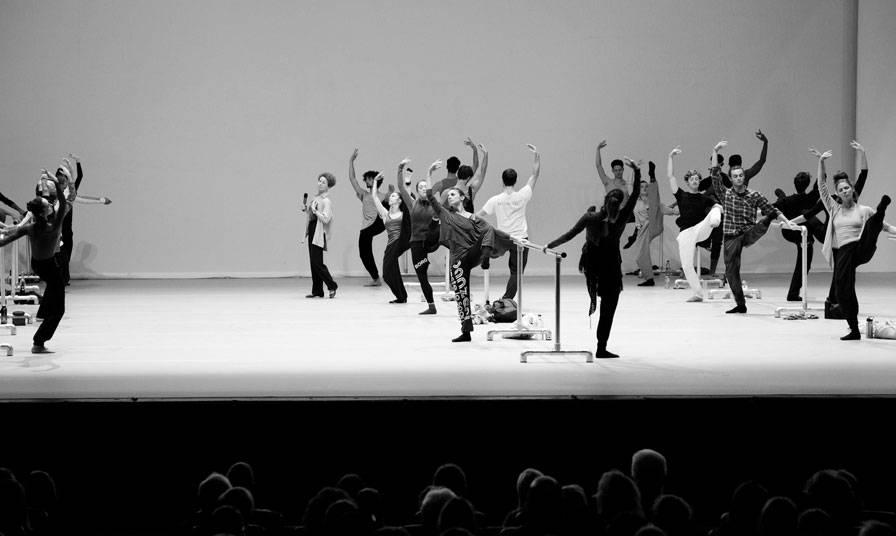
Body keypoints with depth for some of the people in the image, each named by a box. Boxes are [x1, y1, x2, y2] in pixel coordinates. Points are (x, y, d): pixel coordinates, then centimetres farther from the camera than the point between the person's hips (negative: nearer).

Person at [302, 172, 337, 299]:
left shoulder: (326, 201, -11)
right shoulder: (316, 198, 16)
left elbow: (325, 219, -20)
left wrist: (314, 210, -20)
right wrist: (307, 210, 9)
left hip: (319, 235, -9)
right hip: (312, 232, 9)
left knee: (317, 262, -11)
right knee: (314, 263, 7)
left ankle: (332, 286, -1)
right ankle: (317, 291, 10)